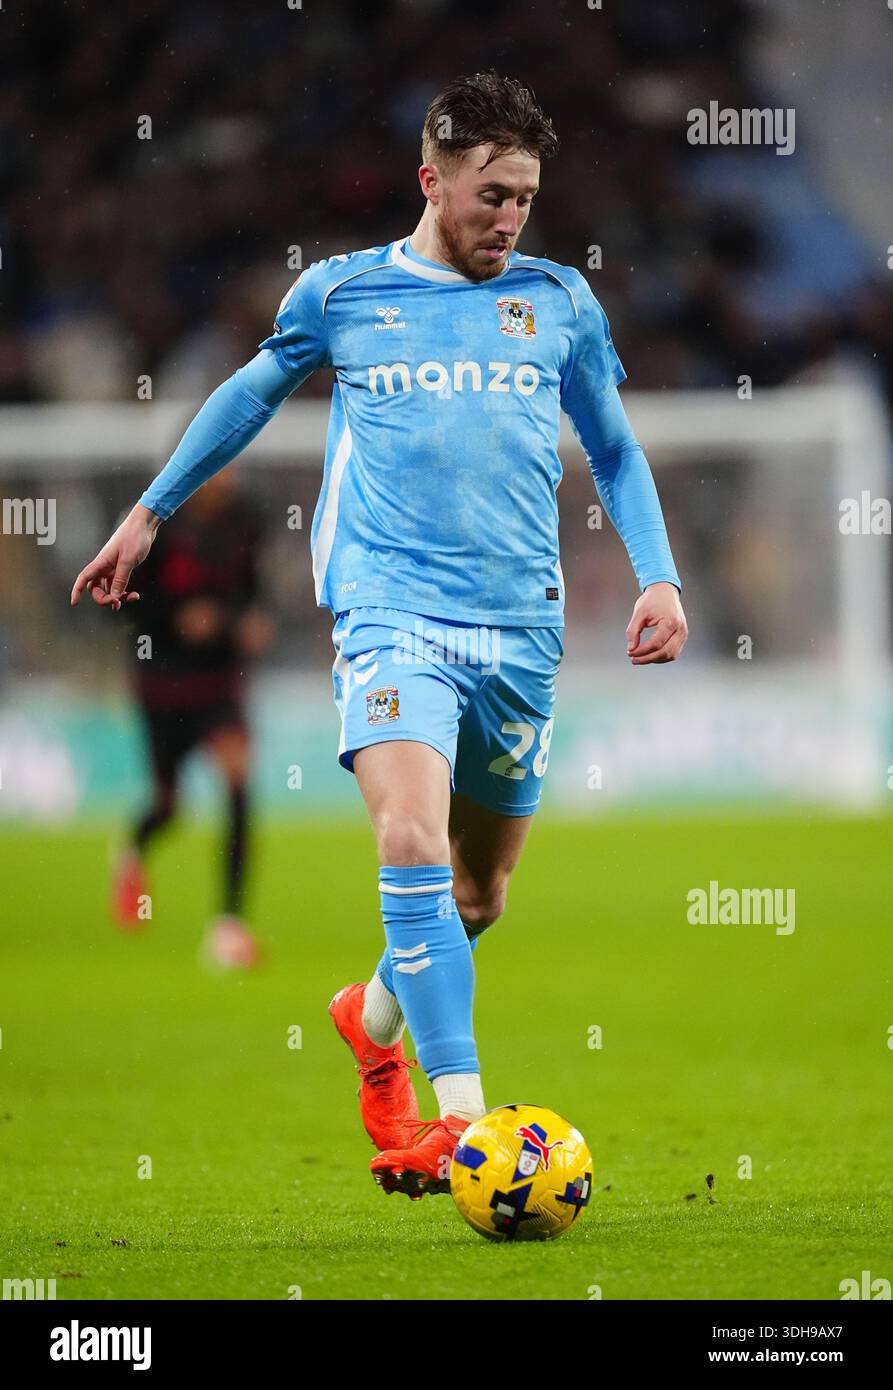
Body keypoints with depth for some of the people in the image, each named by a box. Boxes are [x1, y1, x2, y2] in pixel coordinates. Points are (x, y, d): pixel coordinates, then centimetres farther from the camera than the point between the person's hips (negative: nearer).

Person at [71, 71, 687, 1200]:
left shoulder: (559, 301, 11)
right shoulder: (342, 292, 6)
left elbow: (614, 448, 21)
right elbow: (251, 394, 23)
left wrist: (658, 576, 8)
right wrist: (149, 513, 27)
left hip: (522, 628, 3)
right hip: (392, 609, -3)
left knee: (480, 888, 12)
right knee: (412, 841, -24)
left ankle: (374, 1020, 43)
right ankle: (463, 1112, -28)